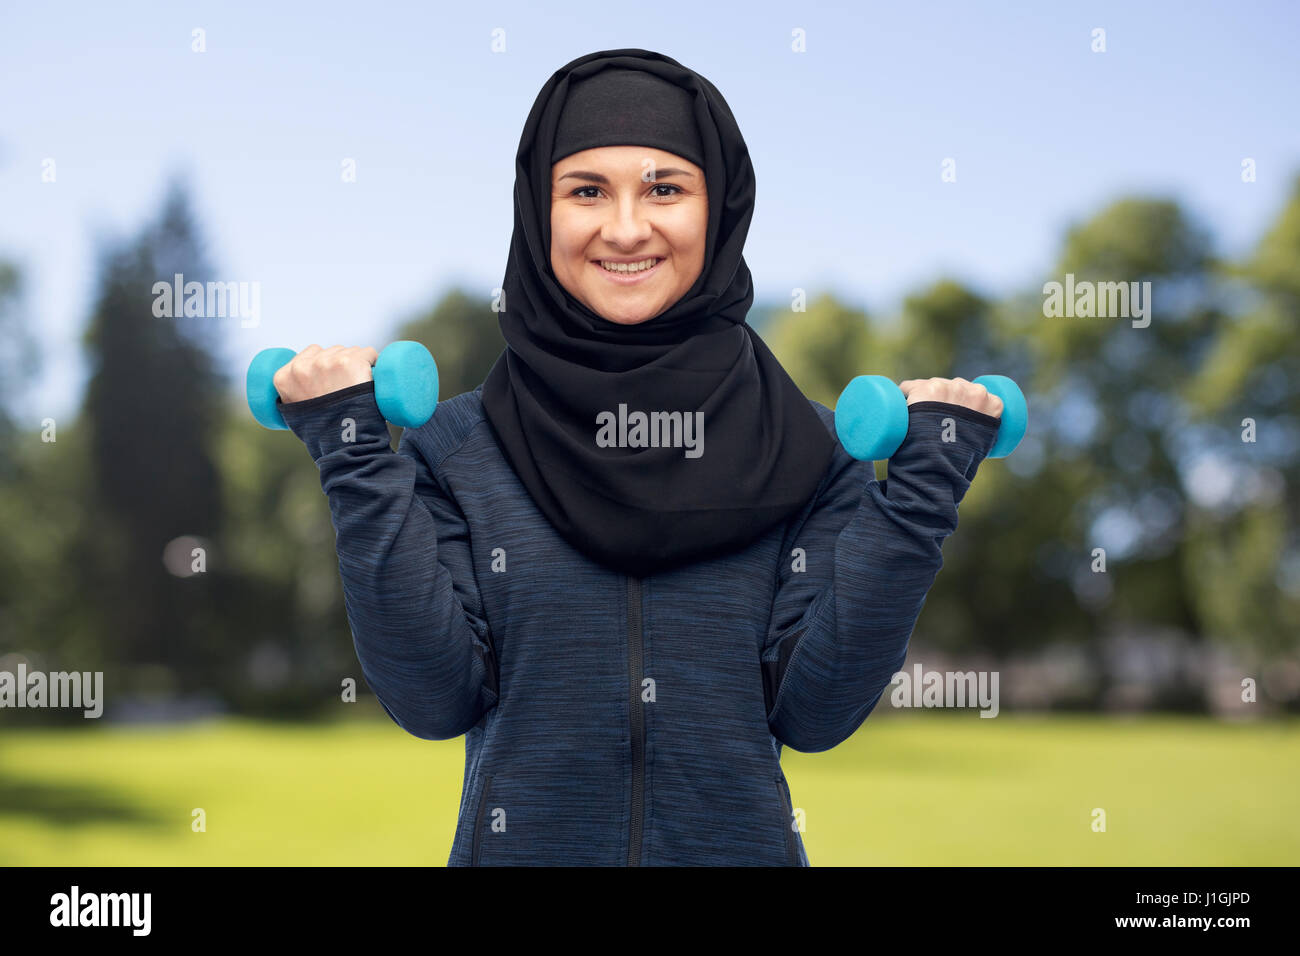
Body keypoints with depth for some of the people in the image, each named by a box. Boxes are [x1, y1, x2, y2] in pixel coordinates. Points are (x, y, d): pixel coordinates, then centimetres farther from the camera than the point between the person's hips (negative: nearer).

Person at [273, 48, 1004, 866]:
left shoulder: (803, 452, -5)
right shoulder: (460, 448, -6)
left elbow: (814, 712, -11)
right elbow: (434, 698, -12)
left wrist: (921, 492, -14)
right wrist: (359, 465, -16)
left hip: (740, 843, 1)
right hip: (523, 843, 0)